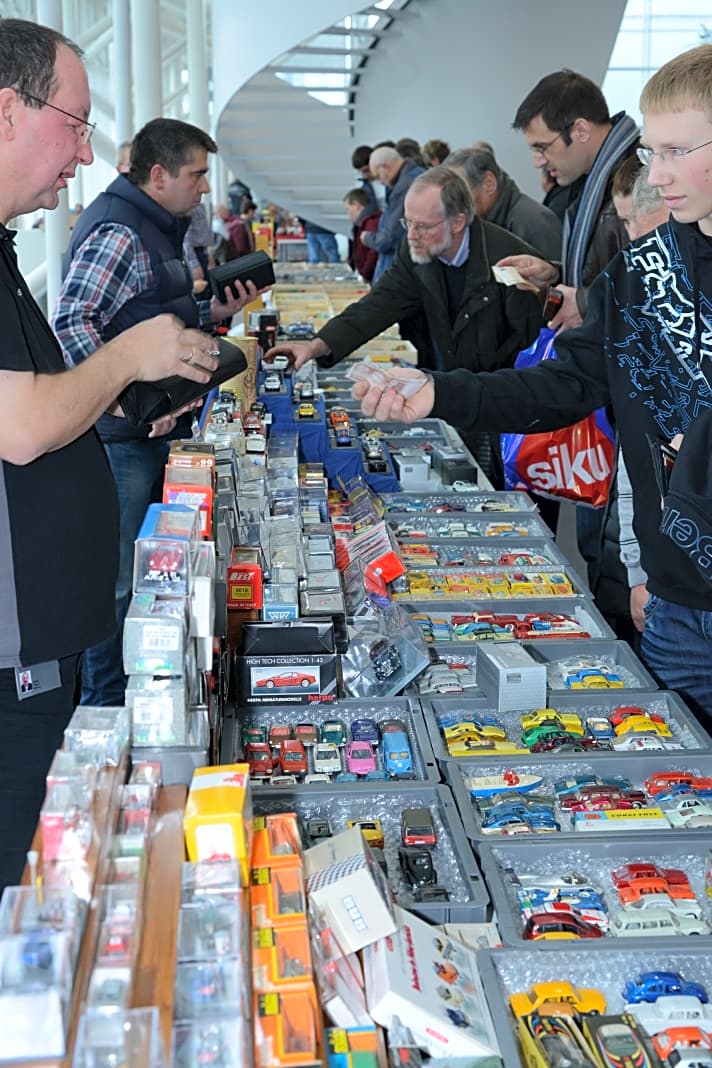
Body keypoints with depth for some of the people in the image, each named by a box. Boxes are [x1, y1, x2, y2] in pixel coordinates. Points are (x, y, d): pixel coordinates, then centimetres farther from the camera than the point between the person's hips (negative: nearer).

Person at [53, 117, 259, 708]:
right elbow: (71, 323, -27)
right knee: (120, 578, 0)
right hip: (124, 437, -11)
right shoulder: (118, 233, -19)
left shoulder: (157, 227, 15)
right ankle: (106, 709, 13)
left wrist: (216, 313, 9)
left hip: (155, 430, 11)